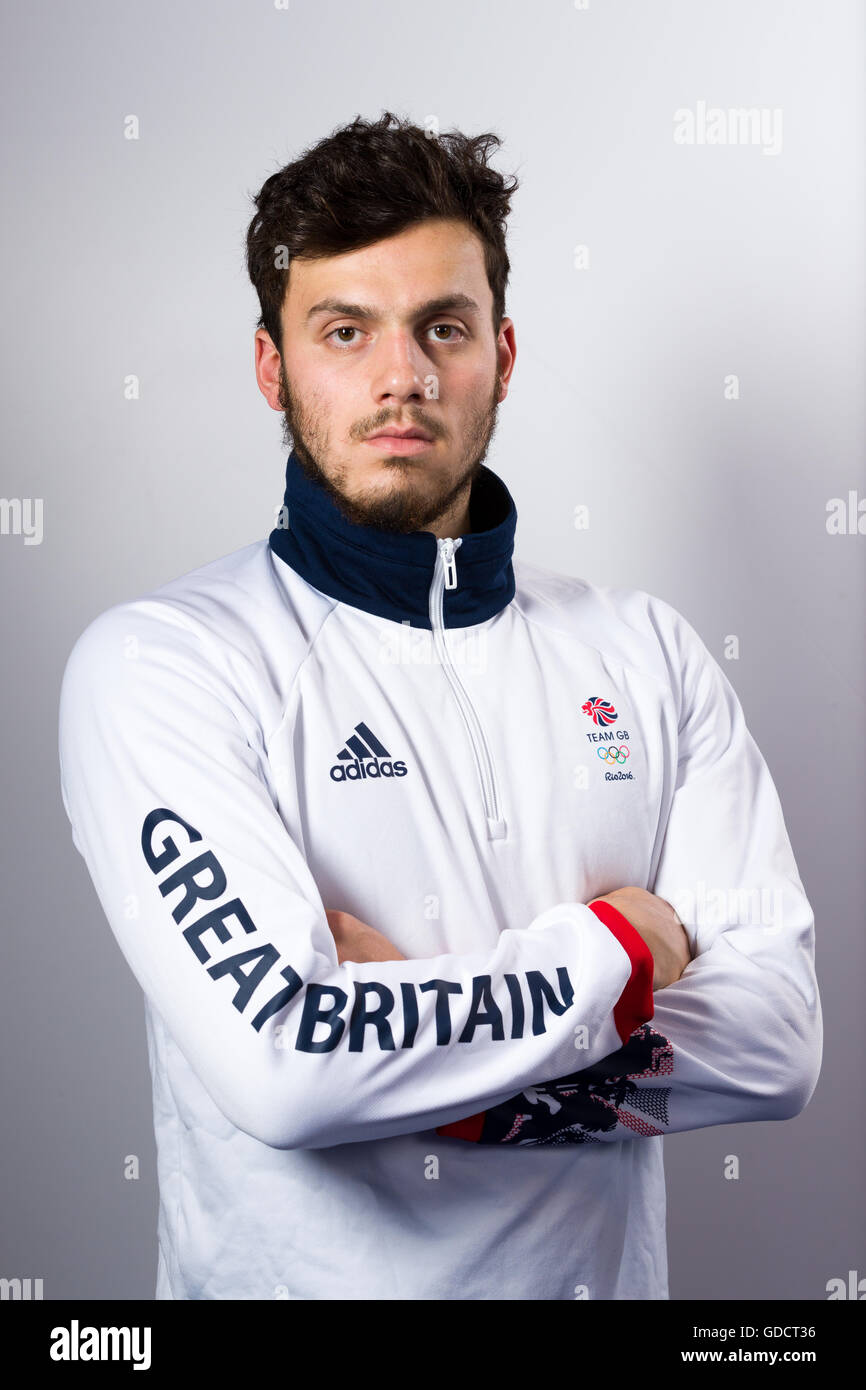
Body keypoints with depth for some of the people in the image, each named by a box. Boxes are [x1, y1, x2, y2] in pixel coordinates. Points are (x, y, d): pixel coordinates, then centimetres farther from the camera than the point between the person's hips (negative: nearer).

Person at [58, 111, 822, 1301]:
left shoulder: (648, 653, -3)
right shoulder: (158, 663, -16)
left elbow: (776, 1041, -10)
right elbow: (277, 1067, -28)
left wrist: (415, 1041, -21)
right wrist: (612, 951, -16)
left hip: (603, 1268, 4)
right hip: (297, 1272, -3)